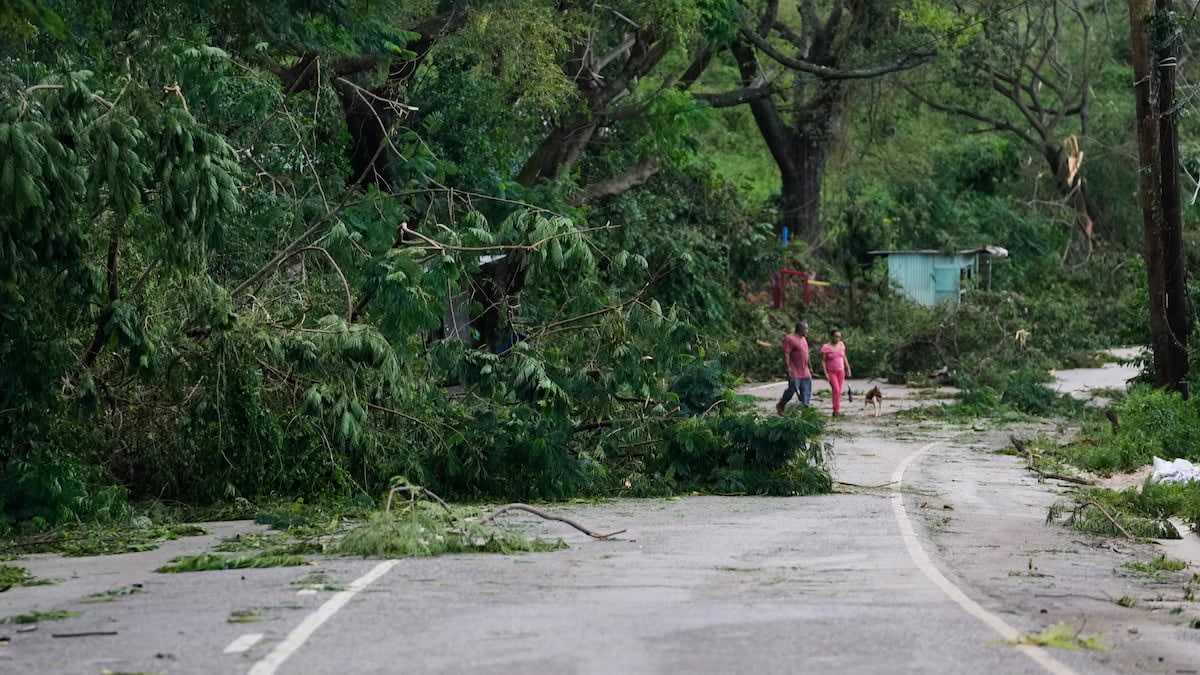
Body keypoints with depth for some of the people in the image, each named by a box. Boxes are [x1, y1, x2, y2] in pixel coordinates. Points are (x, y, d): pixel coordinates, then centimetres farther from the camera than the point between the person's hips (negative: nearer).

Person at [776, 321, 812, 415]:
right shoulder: (790, 339, -12)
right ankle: (780, 406, 18)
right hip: (794, 373, -8)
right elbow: (786, 354, -17)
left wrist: (810, 368, 23)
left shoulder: (803, 339, 16)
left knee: (806, 392, 3)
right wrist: (788, 368, -22)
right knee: (792, 390, -2)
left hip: (805, 372, 8)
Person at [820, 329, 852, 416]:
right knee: (836, 390, -17)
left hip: (840, 371, 5)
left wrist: (848, 369, 9)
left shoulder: (841, 344, 1)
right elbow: (823, 361, -12)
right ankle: (836, 410, -14)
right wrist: (825, 374, -17)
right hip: (831, 372, -5)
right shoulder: (826, 347, -14)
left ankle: (837, 410, 11)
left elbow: (844, 357, 11)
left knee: (839, 391, 4)